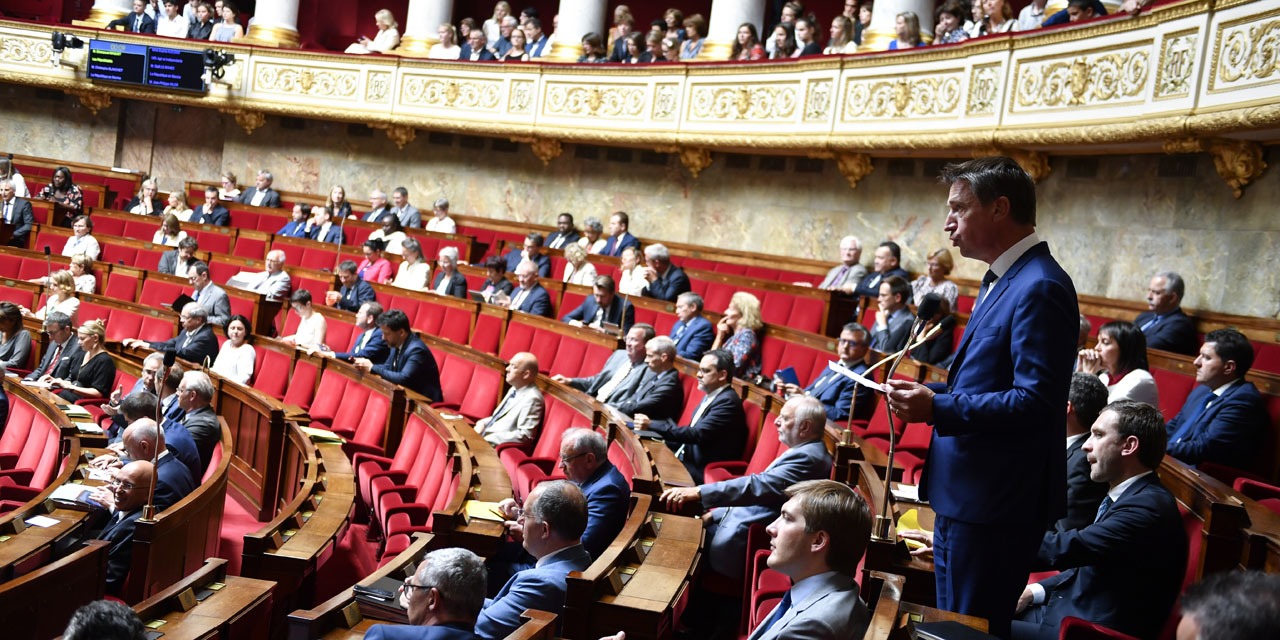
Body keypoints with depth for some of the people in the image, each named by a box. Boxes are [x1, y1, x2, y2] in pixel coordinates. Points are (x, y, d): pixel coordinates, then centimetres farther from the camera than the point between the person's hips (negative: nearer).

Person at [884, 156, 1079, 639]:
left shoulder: (1039, 288, -19)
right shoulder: (1002, 278, 14)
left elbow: (1035, 401, -26)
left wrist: (938, 408, -25)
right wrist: (931, 392, 6)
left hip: (994, 505, -10)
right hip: (964, 494, 10)